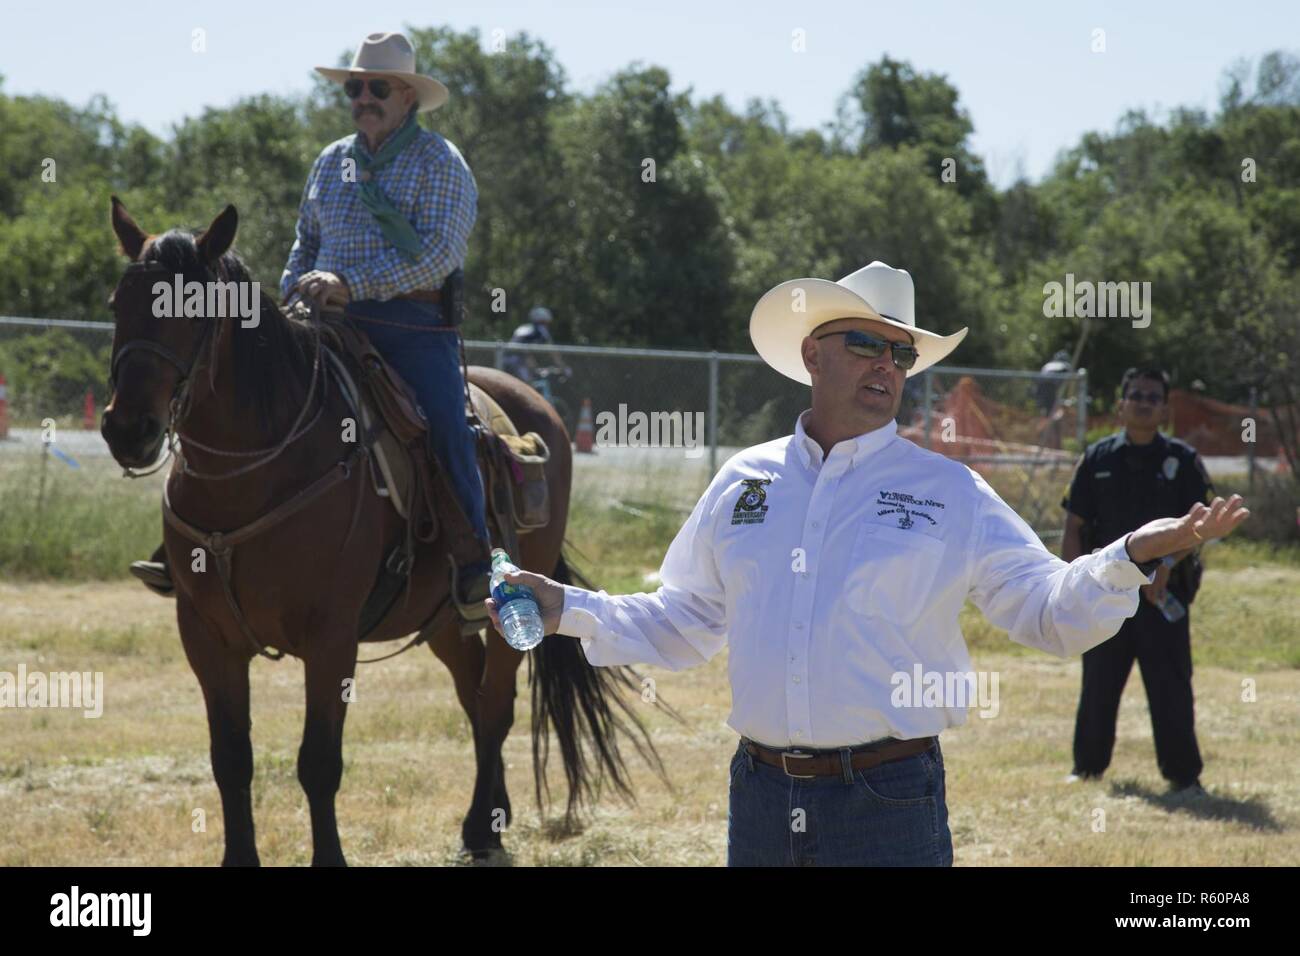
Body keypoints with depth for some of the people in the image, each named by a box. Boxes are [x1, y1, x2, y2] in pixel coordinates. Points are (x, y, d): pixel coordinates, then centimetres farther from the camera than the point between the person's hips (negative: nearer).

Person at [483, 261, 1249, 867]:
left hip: (889, 799, -3)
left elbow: (1053, 614, -2)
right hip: (762, 797, 3)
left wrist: (1129, 559, -19)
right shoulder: (745, 482, 11)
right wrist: (569, 611, 10)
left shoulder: (950, 493, 2)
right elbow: (683, 623, 19)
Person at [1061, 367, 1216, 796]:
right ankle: (1088, 766, 22)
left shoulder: (1183, 460, 2)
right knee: (1098, 684, 9)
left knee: (1170, 687, -2)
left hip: (1163, 592, -2)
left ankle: (1183, 773, 4)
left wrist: (1168, 561, -19)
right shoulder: (1098, 458, 8)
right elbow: (1074, 527, 9)